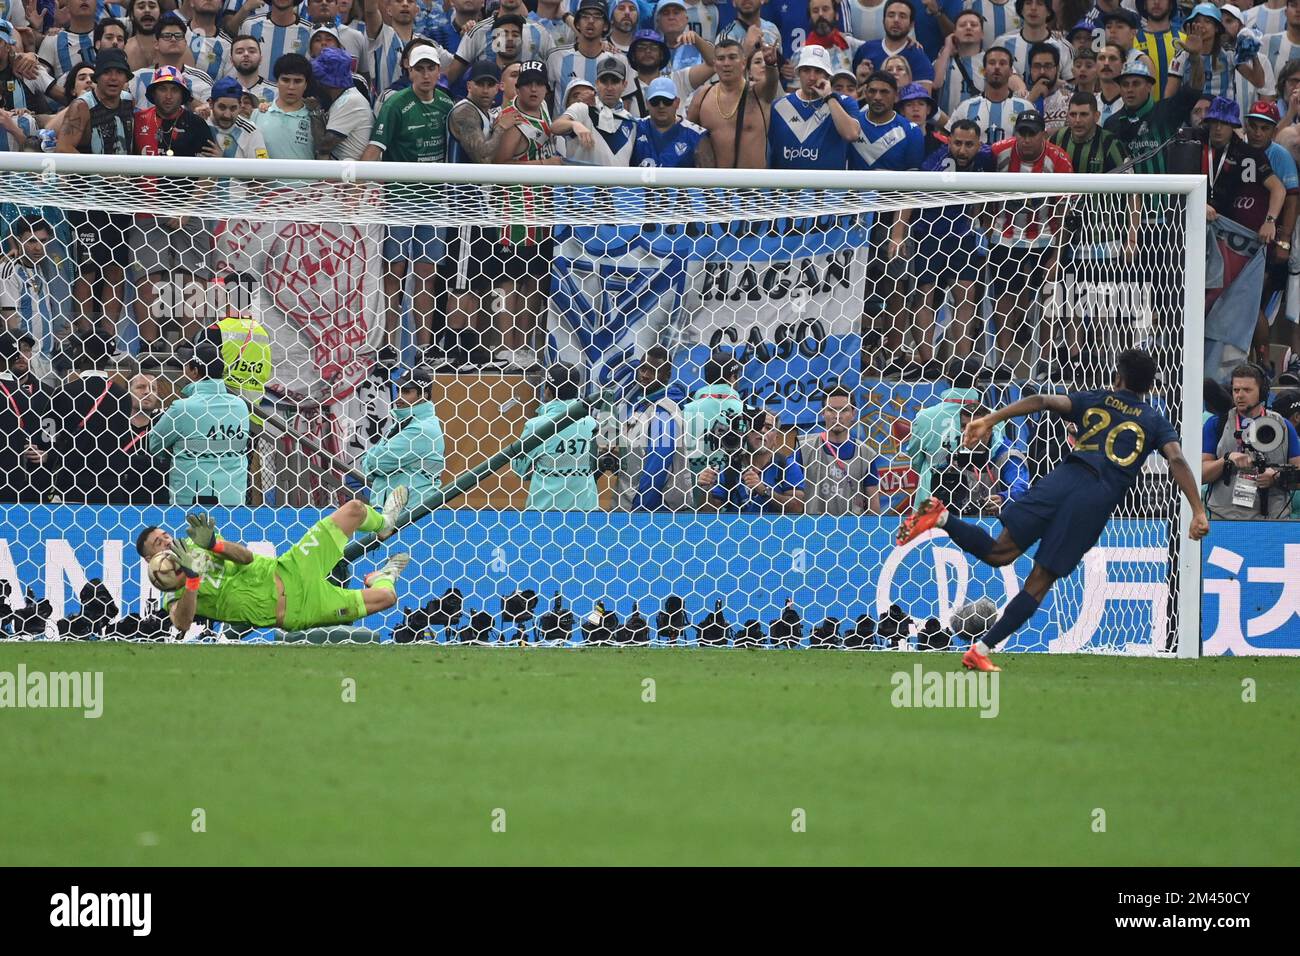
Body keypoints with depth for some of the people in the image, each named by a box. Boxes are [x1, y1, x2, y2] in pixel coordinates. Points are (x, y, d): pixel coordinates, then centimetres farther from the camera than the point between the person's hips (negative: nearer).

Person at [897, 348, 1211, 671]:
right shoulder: (1155, 423, 21)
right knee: (1040, 582, 3)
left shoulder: (1095, 400, 22)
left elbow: (1044, 401, 6)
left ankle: (942, 518, -23)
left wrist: (991, 420, -2)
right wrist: (1198, 512, -2)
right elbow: (1177, 460, 4)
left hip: (1065, 478, 1)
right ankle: (981, 650, -3)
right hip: (1100, 498, -1)